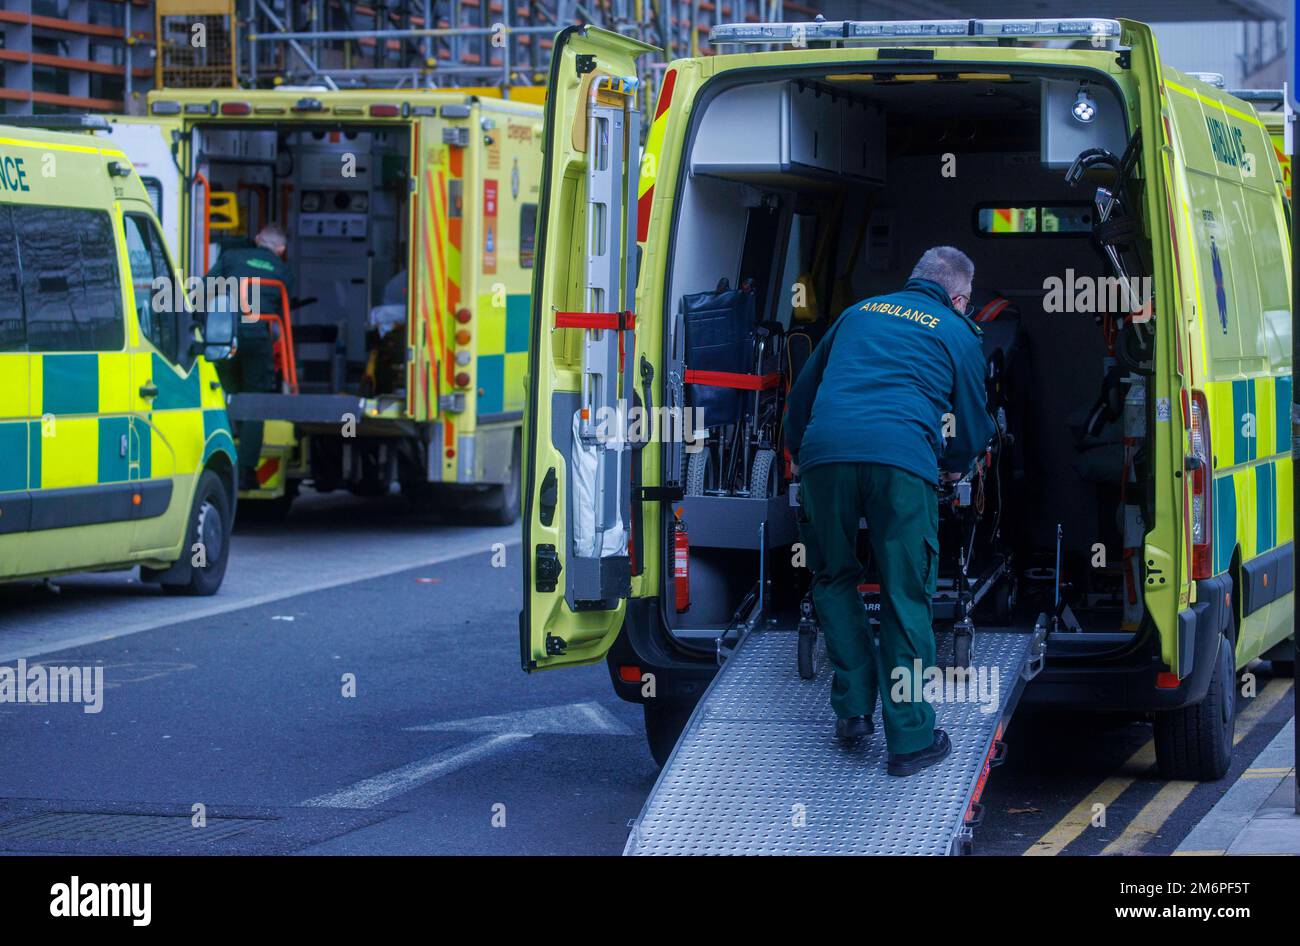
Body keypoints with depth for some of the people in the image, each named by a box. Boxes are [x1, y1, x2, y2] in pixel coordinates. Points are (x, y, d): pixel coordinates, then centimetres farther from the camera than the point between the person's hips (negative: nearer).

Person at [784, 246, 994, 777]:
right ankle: (910, 740, 4)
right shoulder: (959, 333, 20)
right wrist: (956, 466, 46)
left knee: (834, 580, 21)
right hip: (902, 457, -3)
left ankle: (852, 708, 15)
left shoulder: (858, 313, 30)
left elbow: (802, 392, 34)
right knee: (906, 598, 3)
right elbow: (972, 422, 25)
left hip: (825, 452, 3)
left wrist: (798, 452, 47)